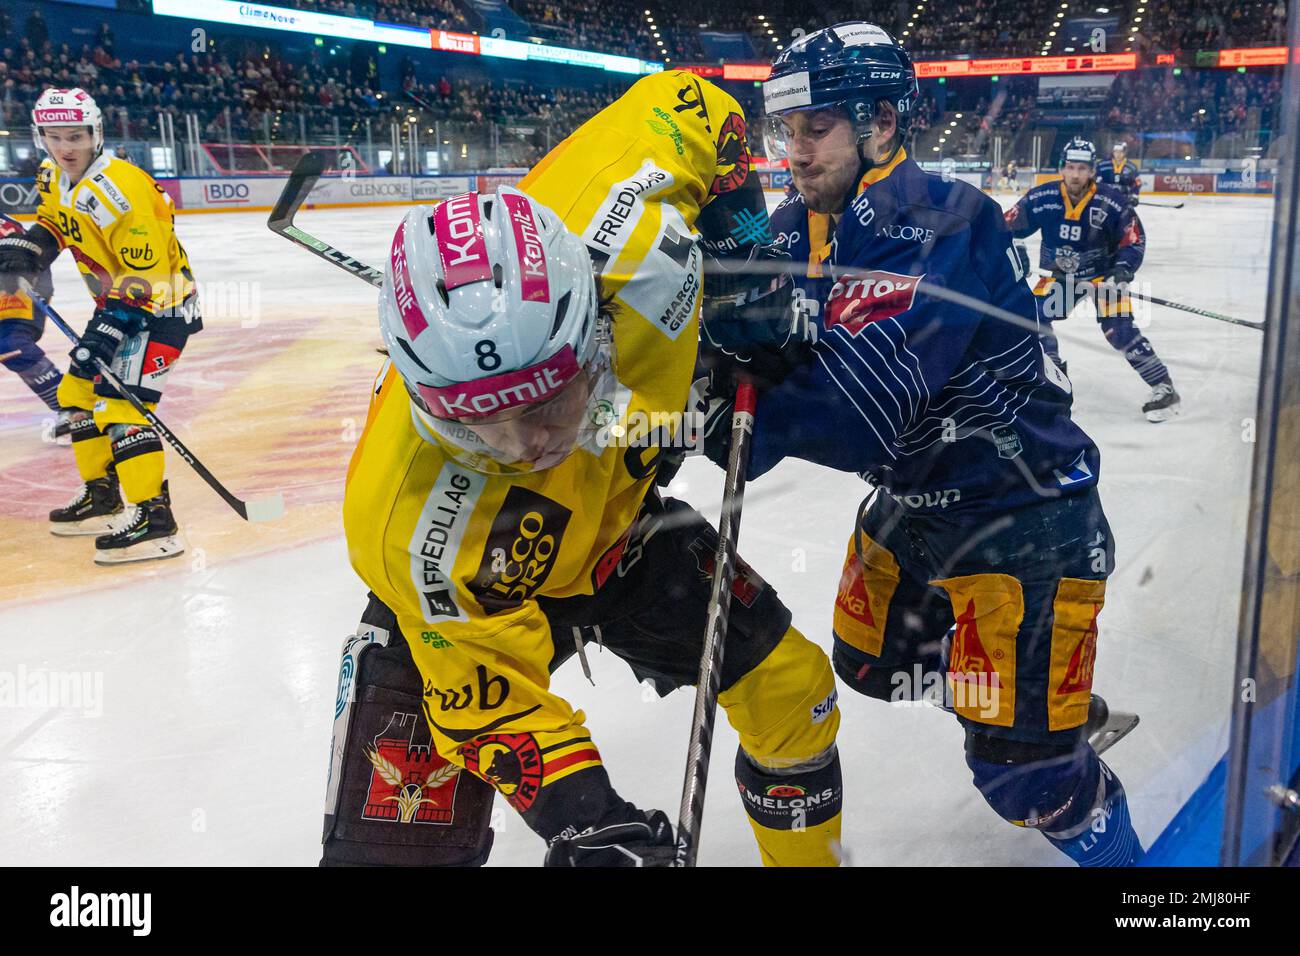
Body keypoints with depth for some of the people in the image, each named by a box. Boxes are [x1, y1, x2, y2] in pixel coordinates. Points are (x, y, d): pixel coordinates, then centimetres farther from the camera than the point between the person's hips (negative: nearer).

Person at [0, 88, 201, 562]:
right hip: (117, 302, 10)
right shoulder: (55, 176, 3)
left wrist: (109, 329, -31)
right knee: (76, 393, 15)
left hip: (160, 305, -10)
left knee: (118, 402, -19)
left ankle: (154, 519, -20)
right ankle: (102, 496, 29)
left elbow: (145, 278, -27)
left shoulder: (121, 190, -26)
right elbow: (53, 219, 25)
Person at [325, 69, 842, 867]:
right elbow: (485, 693, -26)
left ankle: (811, 856, 35)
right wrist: (575, 810, -36)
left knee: (791, 685, 6)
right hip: (473, 594, -4)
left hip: (616, 521, 5)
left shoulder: (623, 238, -37)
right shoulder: (419, 537, -41)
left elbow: (683, 102, -17)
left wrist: (738, 228, -16)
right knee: (395, 837, -11)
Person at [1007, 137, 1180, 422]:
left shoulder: (1111, 202, -21)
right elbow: (1009, 226, -5)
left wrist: (1122, 269, -26)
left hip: (1102, 272, -3)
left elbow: (1134, 239, -11)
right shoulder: (1041, 198, -17)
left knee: (1119, 328, -17)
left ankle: (1164, 389, -8)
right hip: (1058, 274, 3)